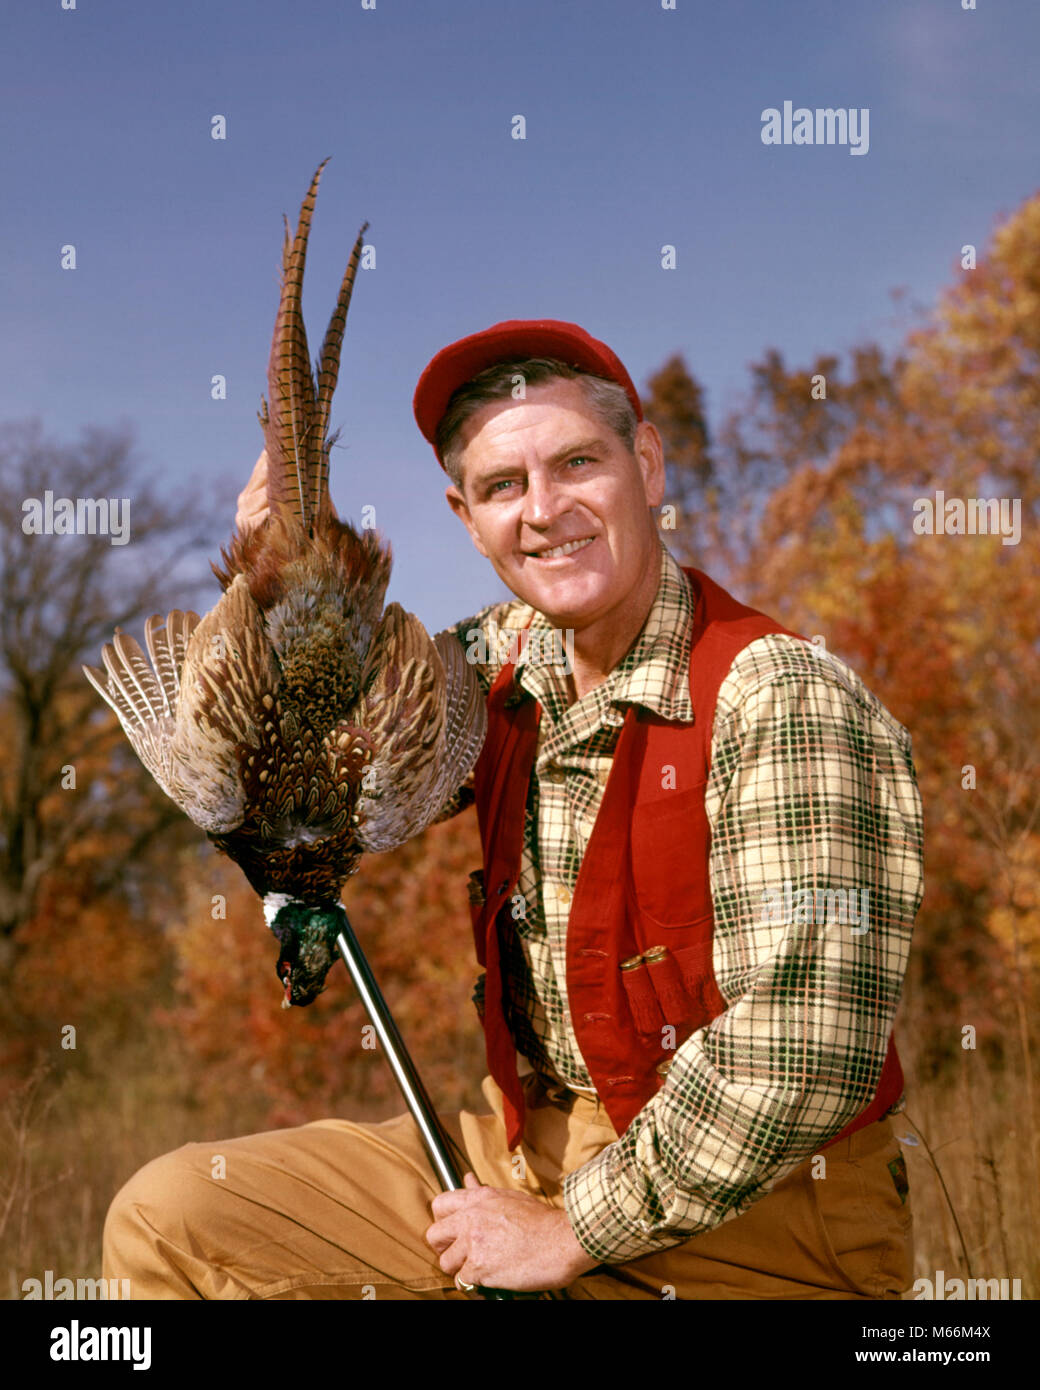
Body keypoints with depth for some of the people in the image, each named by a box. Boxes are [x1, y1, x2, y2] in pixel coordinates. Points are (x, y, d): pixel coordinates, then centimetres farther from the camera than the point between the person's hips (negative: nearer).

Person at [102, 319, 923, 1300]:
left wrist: (570, 1232, -16)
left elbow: (801, 1052, -24)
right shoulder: (504, 659, 2)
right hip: (528, 1148, 7)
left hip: (745, 1228, -6)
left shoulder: (783, 702, -20)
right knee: (165, 1221, -1)